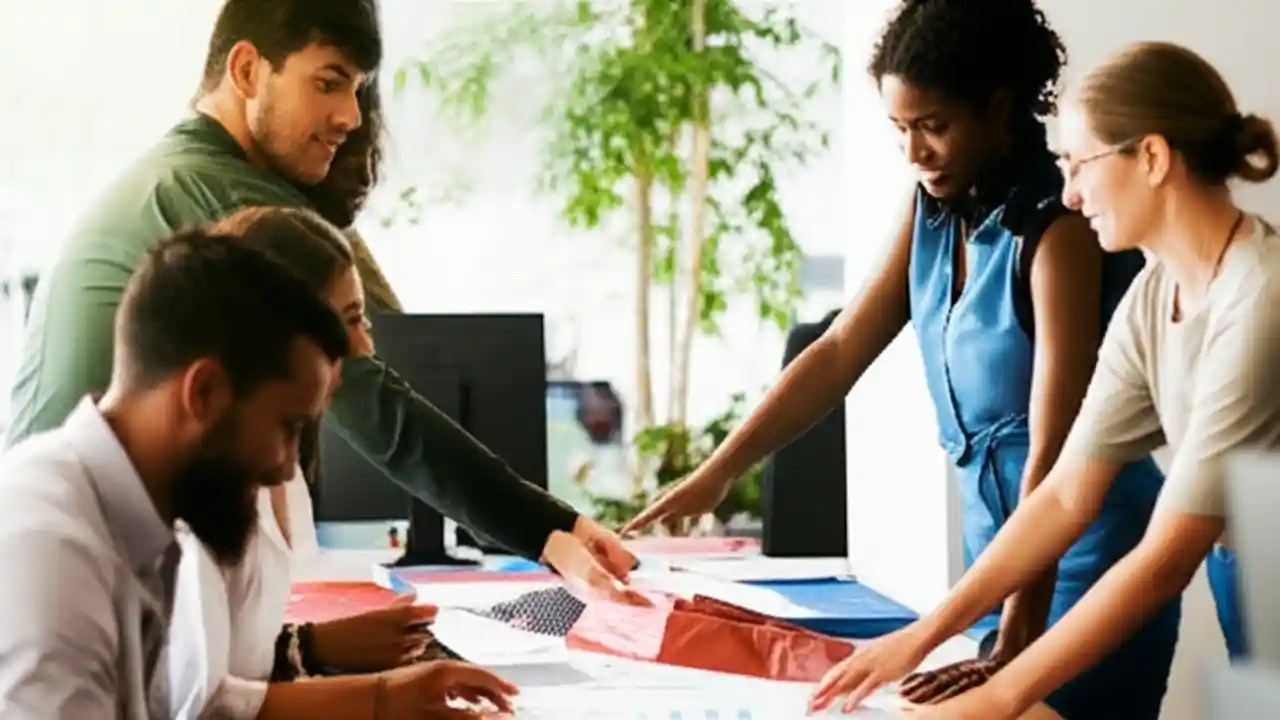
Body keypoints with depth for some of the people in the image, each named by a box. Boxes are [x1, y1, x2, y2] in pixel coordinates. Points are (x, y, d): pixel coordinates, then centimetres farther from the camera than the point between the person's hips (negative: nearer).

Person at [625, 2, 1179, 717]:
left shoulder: (1057, 225, -21)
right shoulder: (935, 211, 2)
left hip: (1088, 563, -7)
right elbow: (841, 352, 6)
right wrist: (714, 476, -2)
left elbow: (1054, 452, -25)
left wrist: (1014, 645, -29)